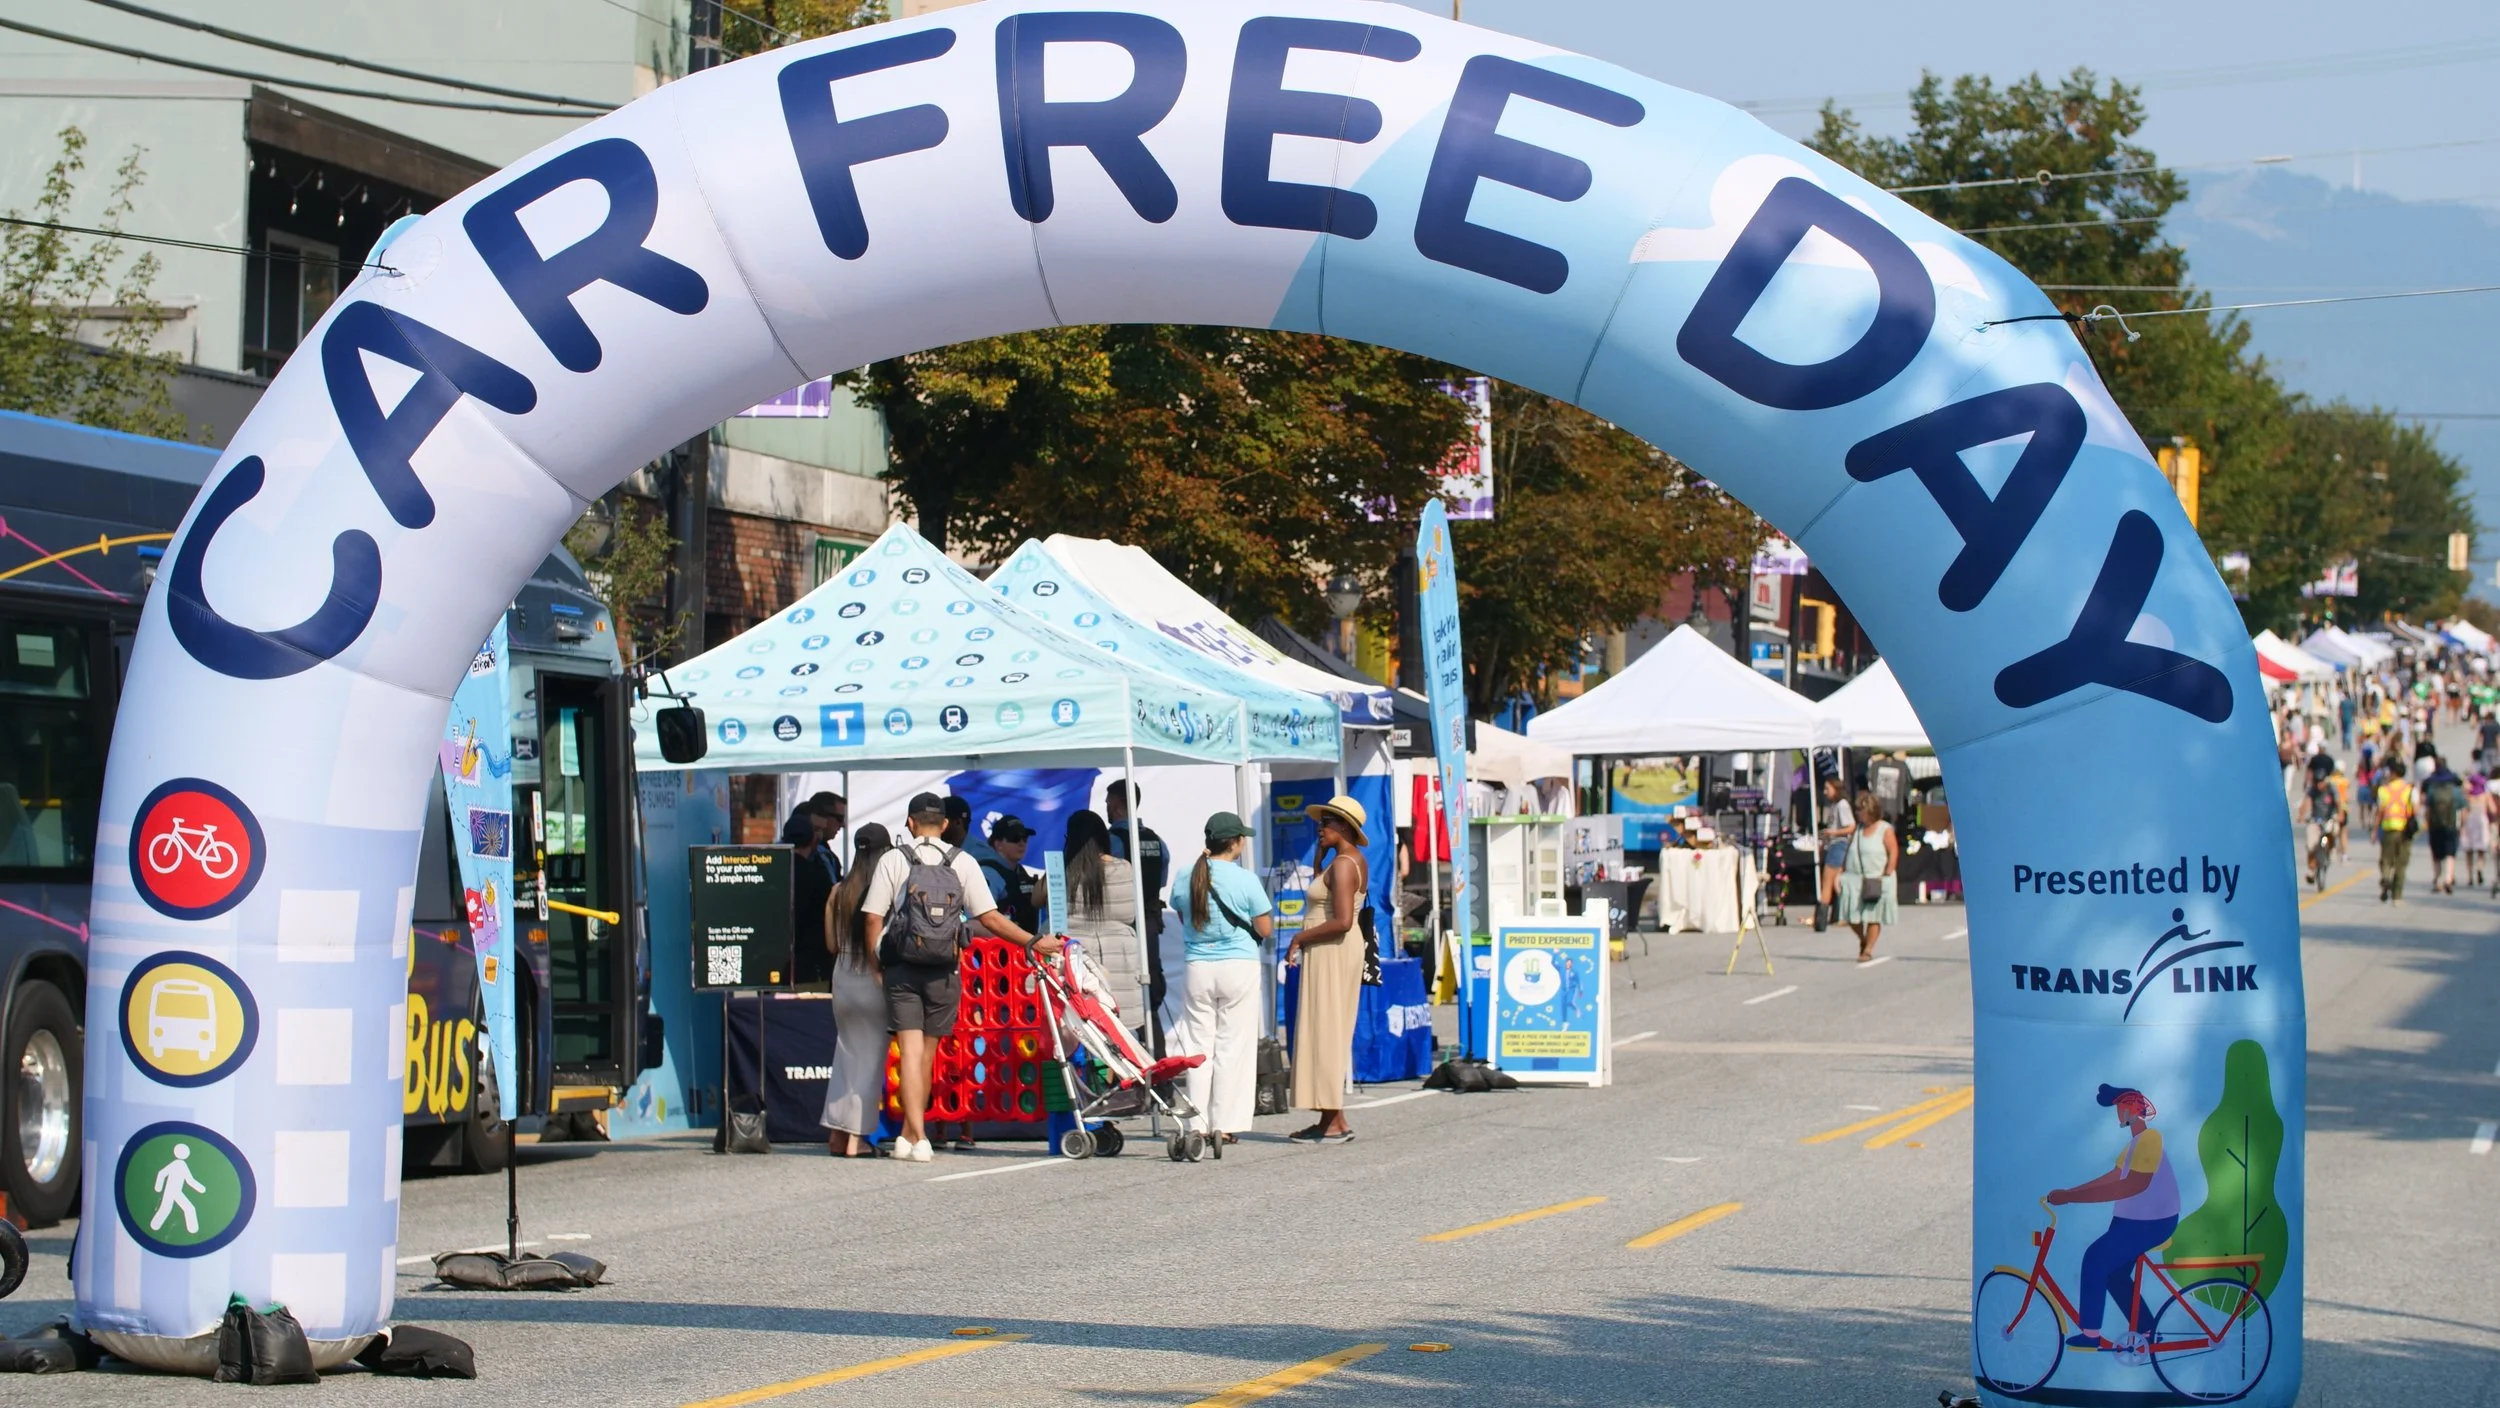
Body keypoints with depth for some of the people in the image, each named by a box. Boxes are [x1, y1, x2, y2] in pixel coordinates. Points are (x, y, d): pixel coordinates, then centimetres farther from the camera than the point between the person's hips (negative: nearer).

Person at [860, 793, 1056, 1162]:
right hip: (943, 971, 1)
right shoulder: (962, 863, 3)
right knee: (928, 1052, 12)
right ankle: (911, 1133, 20)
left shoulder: (893, 860, 1)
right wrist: (1034, 941, 2)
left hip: (901, 968, -1)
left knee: (911, 1050, -4)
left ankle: (916, 1136, -15)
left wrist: (876, 964, 6)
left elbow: (873, 918, -3)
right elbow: (989, 917, -3)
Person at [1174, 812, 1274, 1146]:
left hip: (1198, 968, 3)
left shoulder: (1187, 877, 2)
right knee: (1233, 1048, 3)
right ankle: (1226, 1125, 3)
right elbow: (1266, 930, -5)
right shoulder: (1245, 880, -10)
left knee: (1199, 1045, 8)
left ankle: (1200, 1124, 6)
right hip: (1239, 967, -3)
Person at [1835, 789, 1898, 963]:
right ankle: (1863, 940, 26)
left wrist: (1886, 875, -15)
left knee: (1873, 916, -2)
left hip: (1877, 880, -4)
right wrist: (1840, 873, 6)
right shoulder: (1856, 829, 12)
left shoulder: (1885, 829, -2)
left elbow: (1893, 853, -7)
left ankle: (1868, 950, 5)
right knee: (1852, 916, 0)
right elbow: (1848, 852, 14)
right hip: (1854, 878, 4)